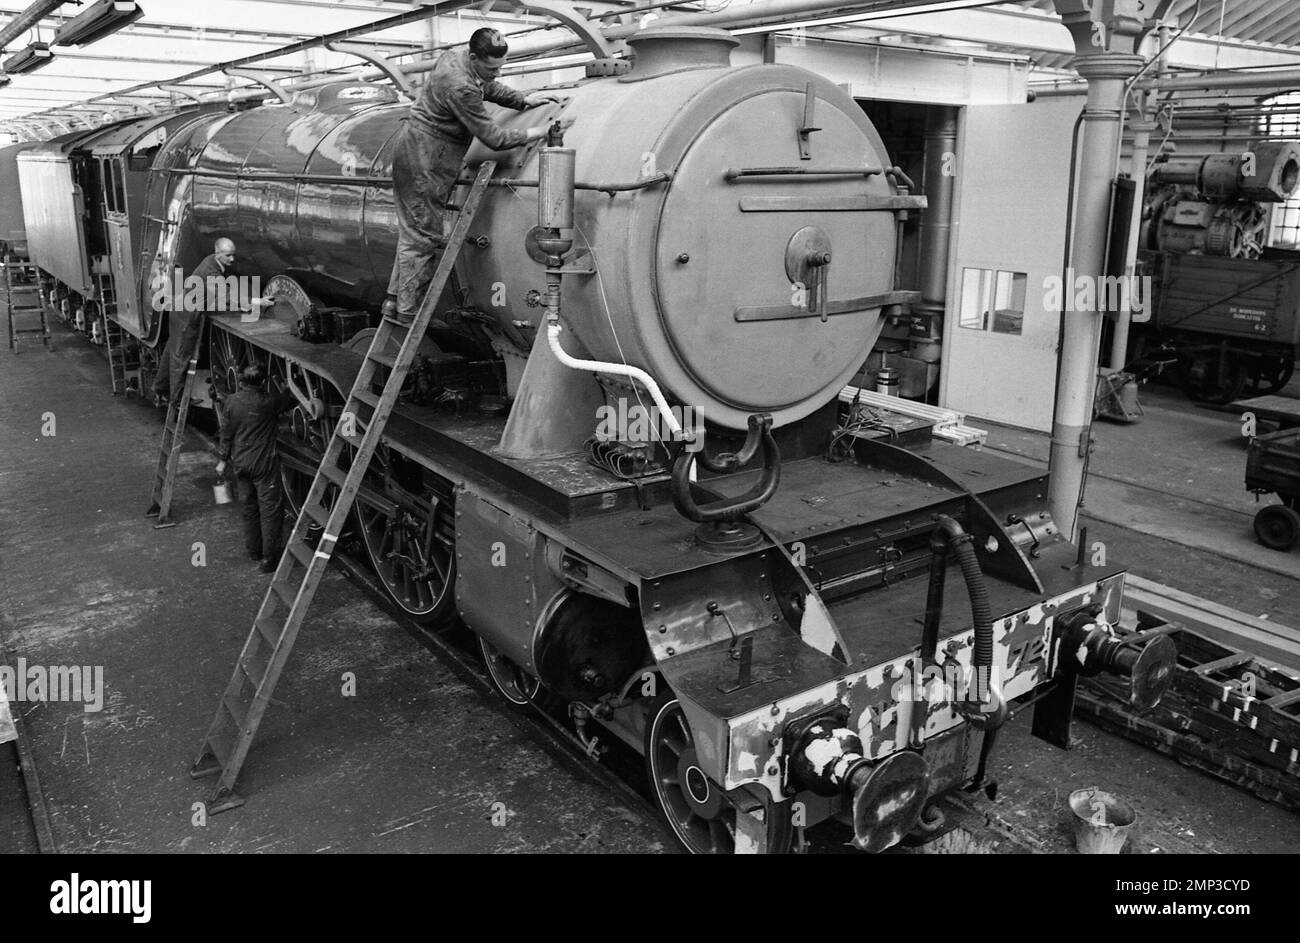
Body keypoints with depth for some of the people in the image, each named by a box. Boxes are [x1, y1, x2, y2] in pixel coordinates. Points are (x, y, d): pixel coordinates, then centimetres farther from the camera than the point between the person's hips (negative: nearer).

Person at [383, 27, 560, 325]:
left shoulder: (457, 57, 6)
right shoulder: (460, 86, -25)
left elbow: (488, 88, 26)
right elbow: (492, 137, -21)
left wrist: (523, 101, 19)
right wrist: (536, 133, -13)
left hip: (413, 149, 10)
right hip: (423, 159, -10)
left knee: (414, 231, 14)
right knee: (423, 236, -4)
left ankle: (395, 300, 20)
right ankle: (408, 313, 1)